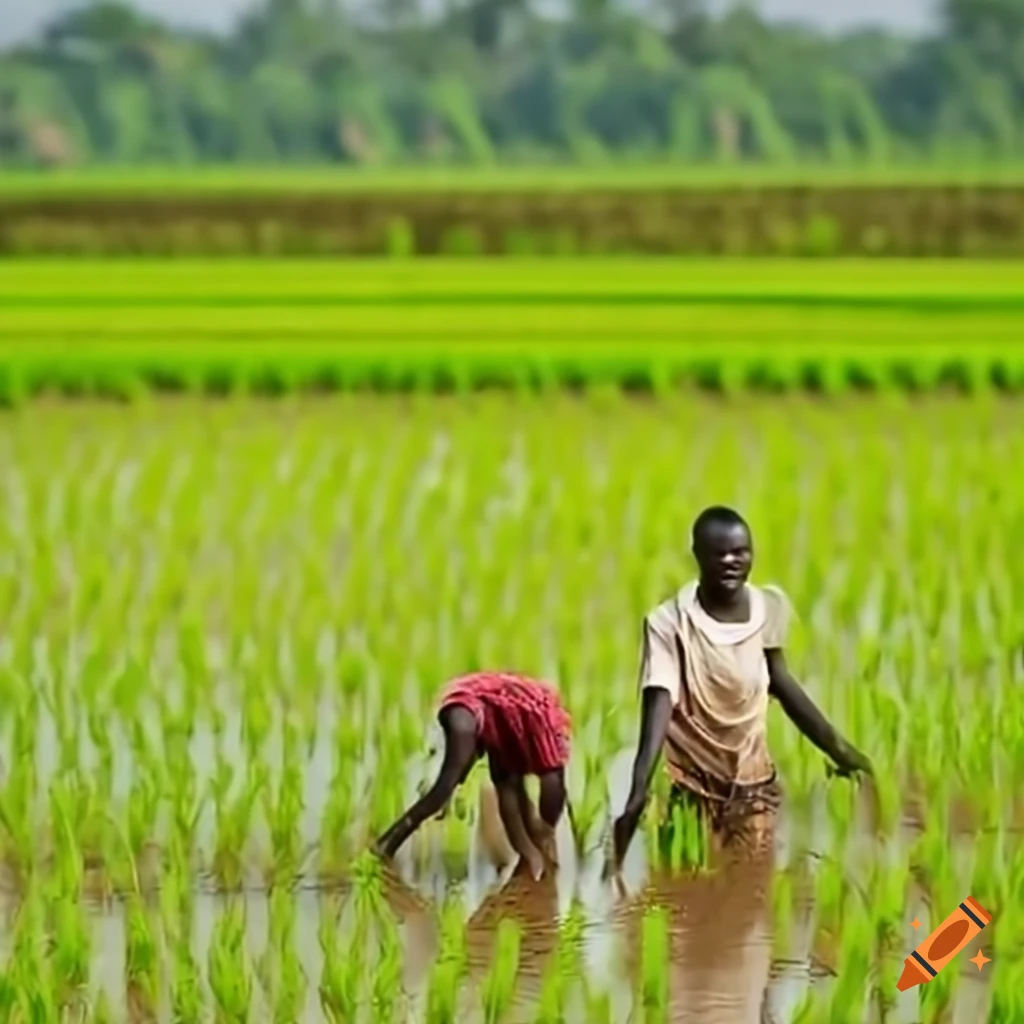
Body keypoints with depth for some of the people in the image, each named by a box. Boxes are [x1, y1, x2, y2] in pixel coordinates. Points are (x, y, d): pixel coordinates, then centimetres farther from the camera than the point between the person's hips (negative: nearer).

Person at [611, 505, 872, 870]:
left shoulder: (768, 607, -4)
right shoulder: (670, 622, -17)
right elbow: (657, 713, -23)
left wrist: (837, 747, 10)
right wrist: (637, 798, -35)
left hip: (753, 785, 3)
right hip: (692, 788, -3)